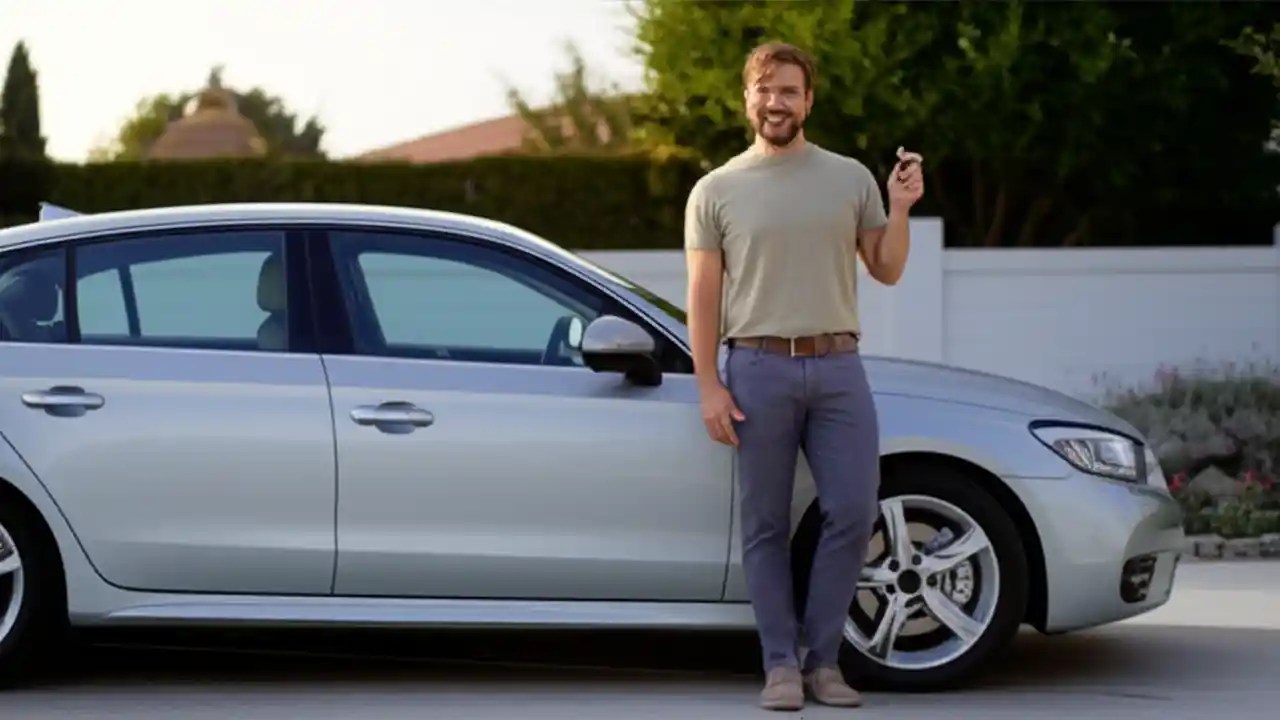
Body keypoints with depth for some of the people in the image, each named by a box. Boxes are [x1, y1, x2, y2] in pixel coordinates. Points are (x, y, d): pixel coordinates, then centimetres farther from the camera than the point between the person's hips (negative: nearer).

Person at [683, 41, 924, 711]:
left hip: (837, 365, 2)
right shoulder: (716, 191, 4)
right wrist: (708, 386, -7)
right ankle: (782, 664, 8)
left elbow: (886, 271, 11)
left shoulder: (851, 178, 9)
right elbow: (704, 296, 1)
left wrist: (900, 209, -6)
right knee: (766, 525, 1)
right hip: (757, 367, -1)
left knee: (853, 513, -4)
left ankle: (822, 659, 8)